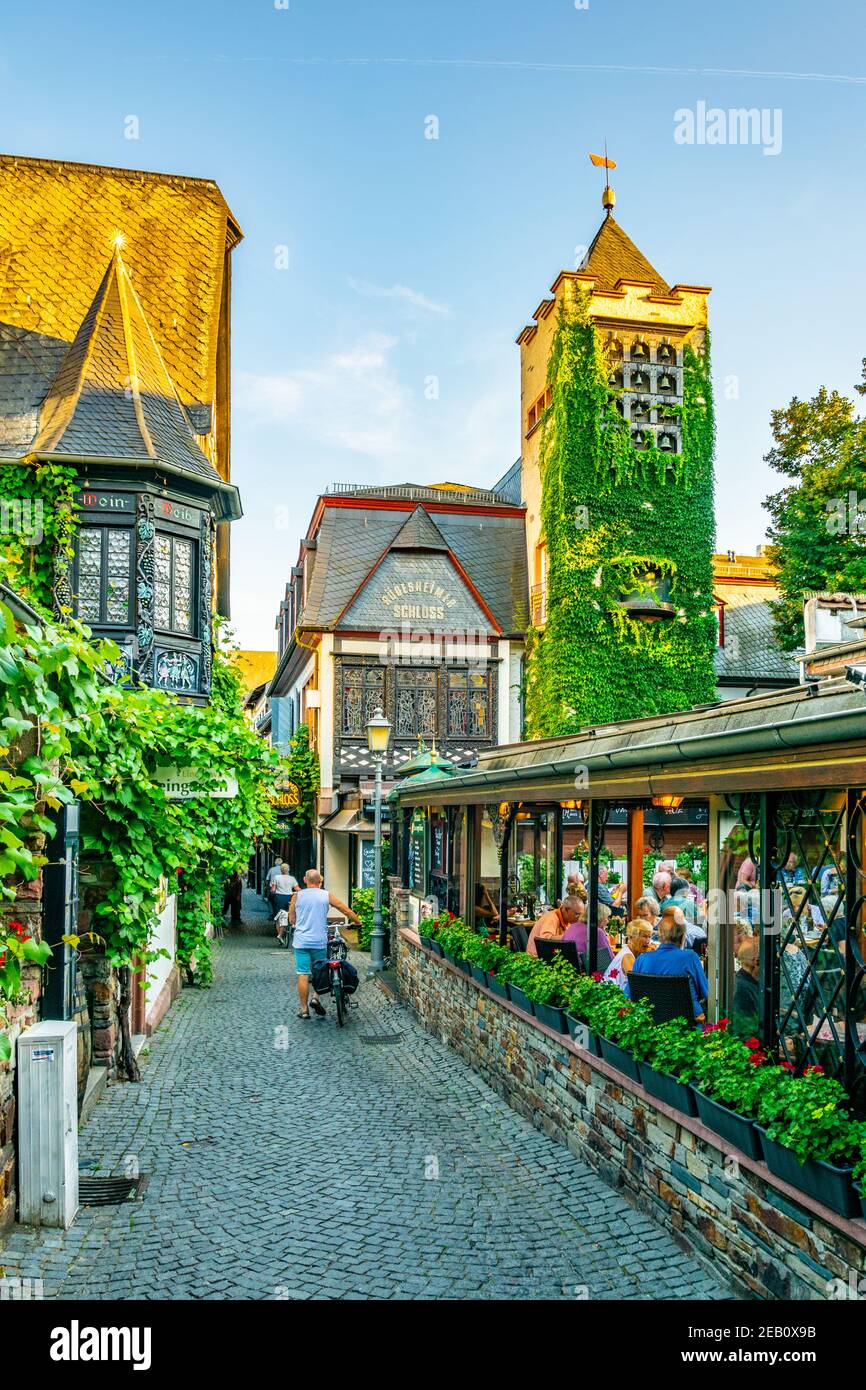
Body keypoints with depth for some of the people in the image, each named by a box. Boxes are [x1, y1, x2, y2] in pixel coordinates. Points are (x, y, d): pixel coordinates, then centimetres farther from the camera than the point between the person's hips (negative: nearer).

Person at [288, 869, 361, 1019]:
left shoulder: (297, 896, 2)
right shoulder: (327, 895, 2)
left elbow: (292, 919, 9)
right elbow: (346, 910, 8)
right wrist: (357, 922, 23)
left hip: (301, 941, 0)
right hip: (320, 941, 0)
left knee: (303, 974, 3)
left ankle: (303, 1009, 7)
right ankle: (315, 997, 1)